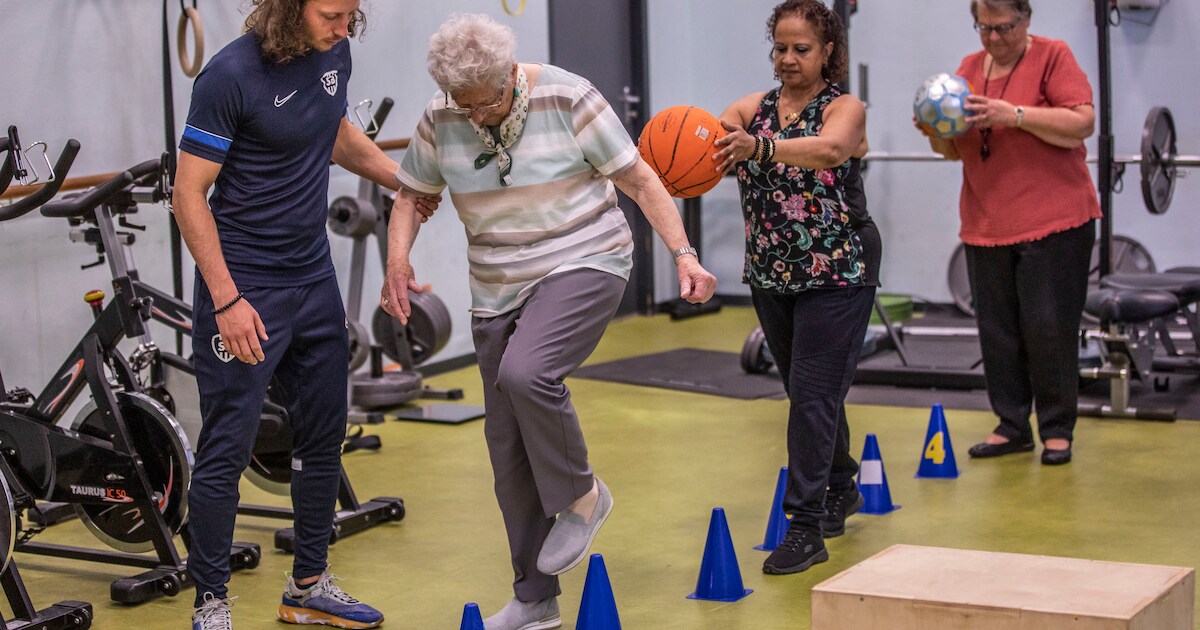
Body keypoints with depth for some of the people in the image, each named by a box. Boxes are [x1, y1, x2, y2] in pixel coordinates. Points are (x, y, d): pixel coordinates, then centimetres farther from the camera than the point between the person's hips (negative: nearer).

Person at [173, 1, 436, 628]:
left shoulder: (334, 53, 3)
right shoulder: (232, 75, -18)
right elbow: (189, 194, -16)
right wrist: (226, 300, -21)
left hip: (313, 277, 8)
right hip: (245, 287, -7)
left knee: (324, 434, 14)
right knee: (228, 447, -4)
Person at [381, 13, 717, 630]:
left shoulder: (566, 98, -14)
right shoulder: (440, 120, -3)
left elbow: (638, 179, -9)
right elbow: (410, 196, 10)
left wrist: (684, 254, -18)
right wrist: (397, 260, -10)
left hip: (583, 266, -5)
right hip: (497, 292, 5)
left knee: (524, 373, -32)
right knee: (506, 442, 6)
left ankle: (581, 496, -4)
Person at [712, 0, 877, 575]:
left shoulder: (845, 108, -8)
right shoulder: (753, 108, 5)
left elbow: (829, 147, -31)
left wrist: (760, 147, -49)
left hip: (837, 274, -5)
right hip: (770, 275, 5)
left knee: (813, 395, -9)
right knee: (811, 392, 17)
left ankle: (806, 527, -7)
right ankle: (840, 491, 37)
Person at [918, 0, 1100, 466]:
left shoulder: (1053, 57, -2)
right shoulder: (969, 68, 12)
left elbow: (1083, 123, -14)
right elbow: (953, 150, 17)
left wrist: (1015, 115, -22)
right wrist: (937, 132, -5)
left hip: (1054, 220, -5)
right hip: (985, 225, 5)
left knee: (1049, 328, -3)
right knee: (997, 330, 7)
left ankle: (1057, 430, 8)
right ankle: (1012, 426, 17)